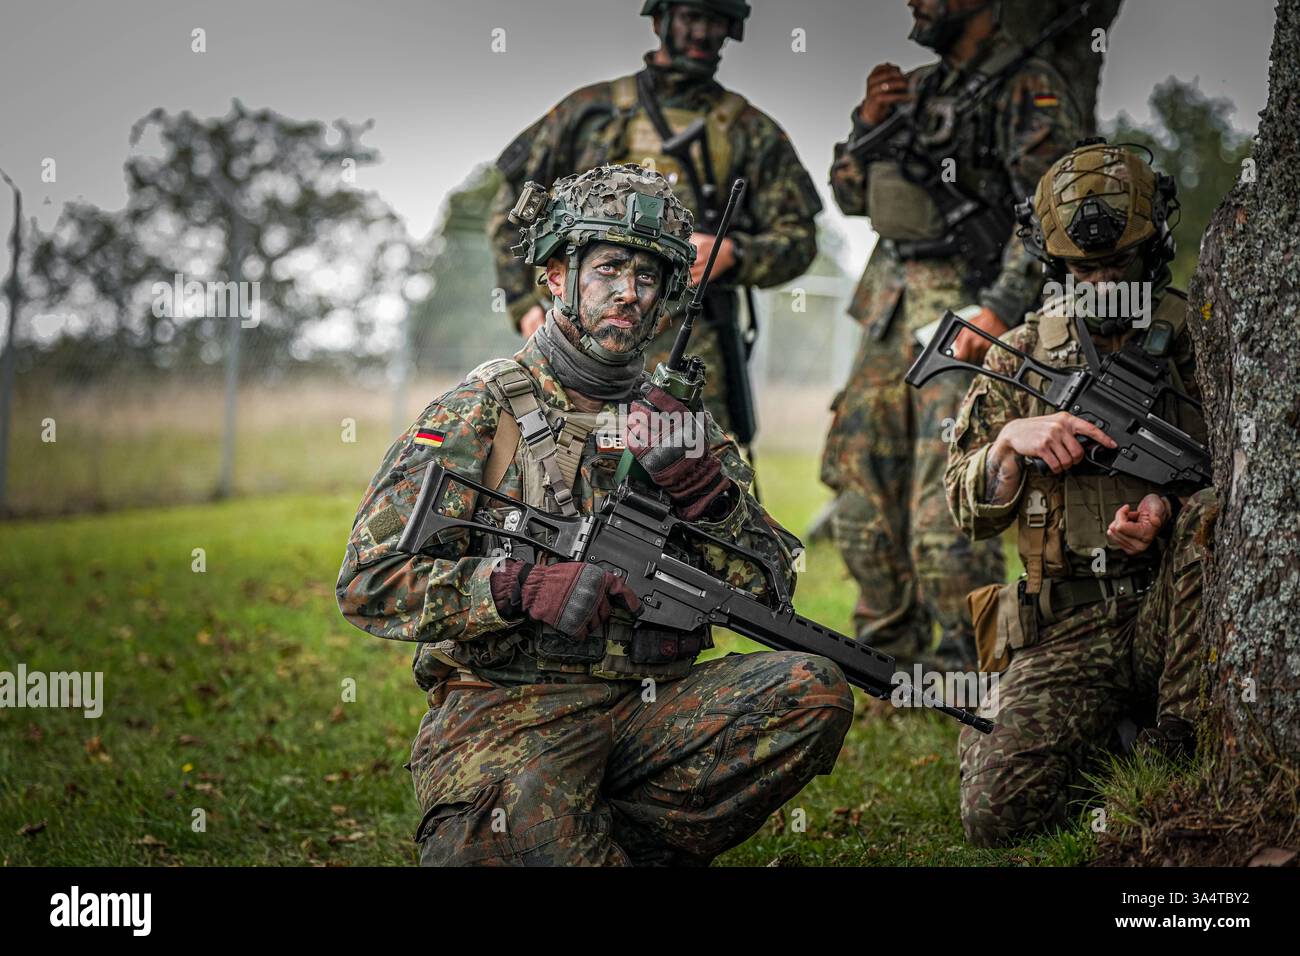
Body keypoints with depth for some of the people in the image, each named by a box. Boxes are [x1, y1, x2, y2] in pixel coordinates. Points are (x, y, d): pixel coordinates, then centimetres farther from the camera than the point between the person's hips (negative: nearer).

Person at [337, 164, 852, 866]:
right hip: (506, 715, -5)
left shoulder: (678, 422, 15)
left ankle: (626, 840, -7)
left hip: (649, 706, 5)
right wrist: (525, 589, -20)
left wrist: (697, 484, -7)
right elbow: (369, 582, -7)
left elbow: (770, 588, 10)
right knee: (528, 830, -36)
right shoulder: (480, 412, 1)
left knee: (815, 692, -19)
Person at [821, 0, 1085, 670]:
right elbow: (850, 195, 20)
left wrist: (1002, 306, -25)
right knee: (860, 479, 11)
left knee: (944, 499, -12)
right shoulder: (917, 89, 17)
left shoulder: (1029, 89, -7)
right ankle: (888, 645, 23)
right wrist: (869, 122, 2)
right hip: (889, 313, 8)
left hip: (966, 318, -8)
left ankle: (971, 661, -1)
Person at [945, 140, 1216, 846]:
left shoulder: (1197, 345, 7)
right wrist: (1011, 440, -12)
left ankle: (1172, 747, -18)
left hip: (1173, 607, 0)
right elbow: (968, 513, 9)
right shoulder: (1018, 361, 10)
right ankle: (1085, 742, 12)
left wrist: (1171, 510, -15)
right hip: (1067, 629, 0)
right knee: (996, 812, -22)